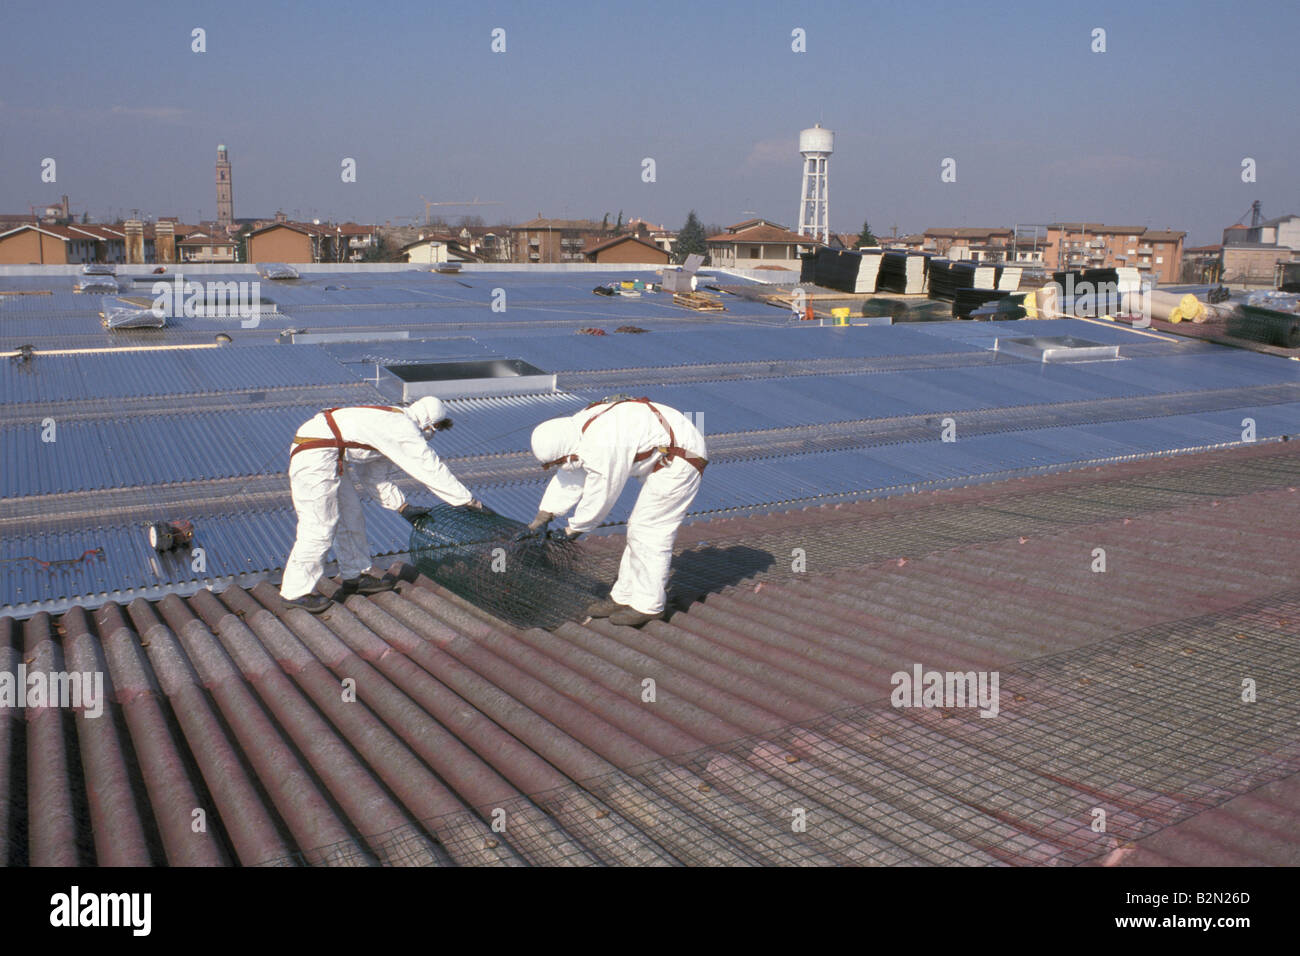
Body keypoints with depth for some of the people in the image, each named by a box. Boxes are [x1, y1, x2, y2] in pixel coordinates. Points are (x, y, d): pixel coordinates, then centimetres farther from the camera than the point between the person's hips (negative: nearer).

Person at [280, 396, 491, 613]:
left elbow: (376, 475, 24)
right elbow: (432, 470, -13)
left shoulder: (390, 424, 18)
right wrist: (471, 502, -8)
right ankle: (296, 591, 8)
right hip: (316, 456, -11)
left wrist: (403, 506, 21)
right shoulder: (404, 428, -13)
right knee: (320, 527, -5)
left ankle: (354, 576, 31)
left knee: (351, 516, 18)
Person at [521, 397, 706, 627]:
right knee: (639, 530, 14)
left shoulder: (602, 447, -29)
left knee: (648, 532, -7)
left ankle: (649, 605, 4)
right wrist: (540, 521, 11)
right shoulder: (580, 428, 2)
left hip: (679, 459, -10)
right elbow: (569, 479, 10)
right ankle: (624, 597, 22)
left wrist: (572, 532, -3)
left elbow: (599, 498, -18)